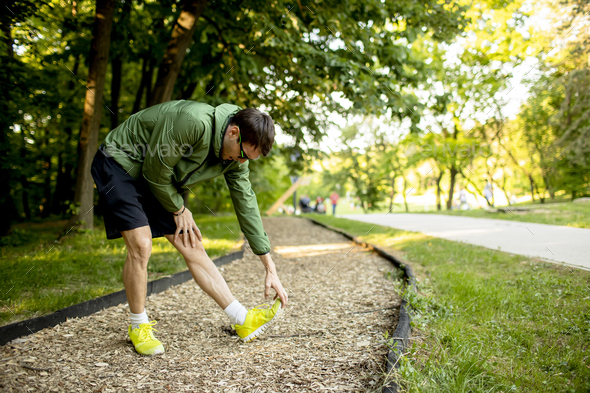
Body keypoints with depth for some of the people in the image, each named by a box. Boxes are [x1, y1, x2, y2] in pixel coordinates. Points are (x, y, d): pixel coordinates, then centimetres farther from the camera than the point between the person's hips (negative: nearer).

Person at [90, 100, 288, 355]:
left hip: (159, 184, 7)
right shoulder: (194, 122, -36)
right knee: (141, 244, -19)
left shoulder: (237, 154, -10)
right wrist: (179, 210, -8)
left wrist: (270, 268, -4)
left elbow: (246, 205, -4)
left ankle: (243, 321, 3)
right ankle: (138, 327, 4)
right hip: (120, 165, -6)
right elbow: (155, 173, -25)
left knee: (193, 247, 0)